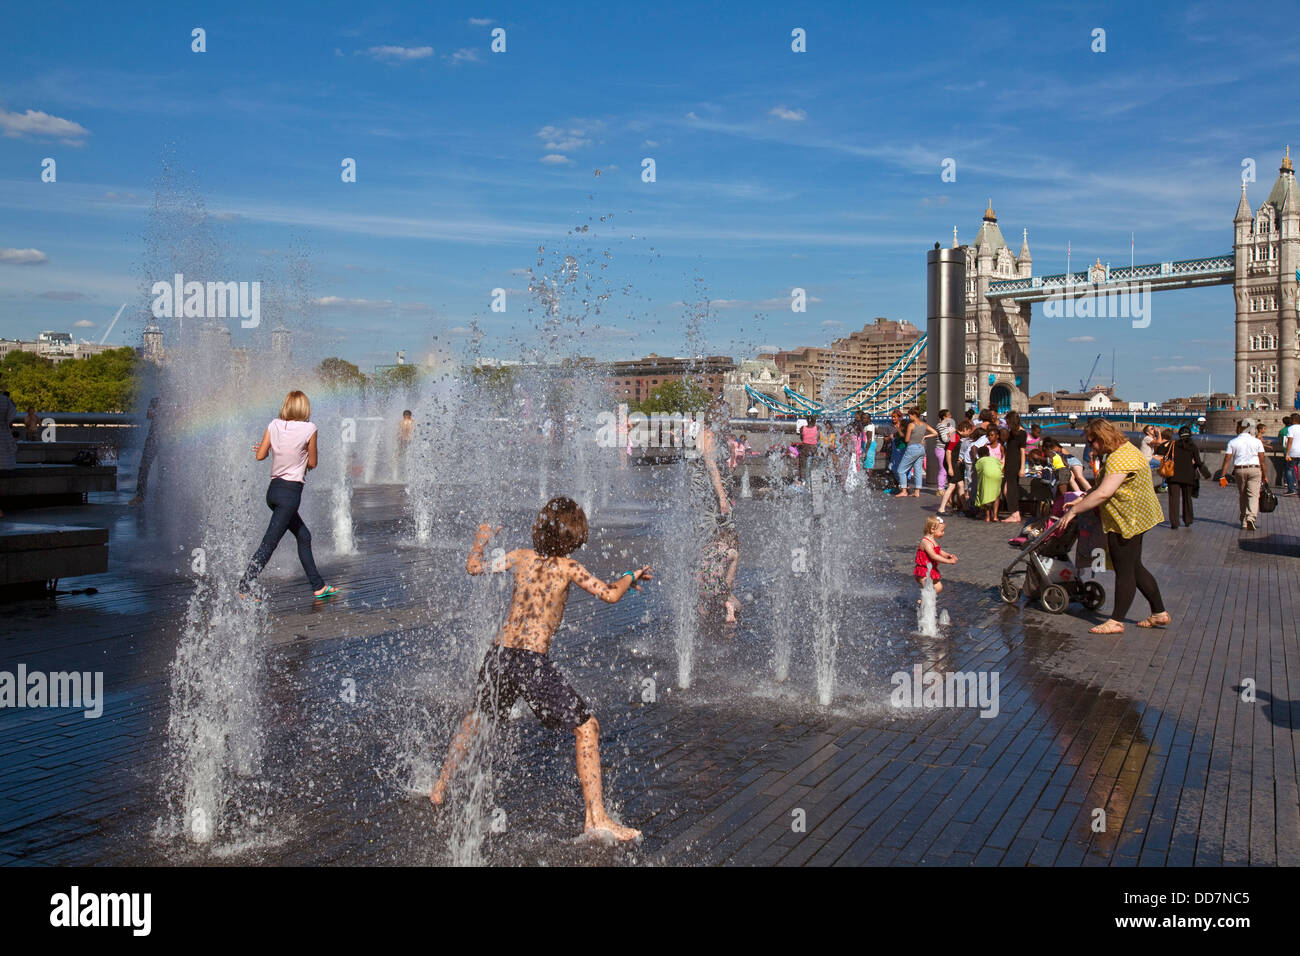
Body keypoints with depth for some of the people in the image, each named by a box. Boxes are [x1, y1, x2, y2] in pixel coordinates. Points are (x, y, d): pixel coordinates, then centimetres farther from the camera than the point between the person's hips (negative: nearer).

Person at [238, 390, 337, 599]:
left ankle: (319, 586, 23)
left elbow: (260, 455, 2)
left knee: (304, 536, 17)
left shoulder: (274, 425, 3)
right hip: (291, 492, -7)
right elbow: (312, 464, -3)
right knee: (269, 544, -5)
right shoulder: (309, 429, -9)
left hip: (274, 488, 7)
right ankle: (244, 587, -5)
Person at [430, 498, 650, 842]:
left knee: (475, 719, 30)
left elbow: (474, 567, 21)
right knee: (587, 727, 4)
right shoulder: (567, 567, -3)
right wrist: (630, 577, 8)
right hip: (533, 661, -5)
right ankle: (596, 818, 0)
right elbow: (610, 595, -12)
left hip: (499, 655, 5)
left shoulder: (521, 556, 9)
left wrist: (481, 541, 40)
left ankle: (439, 788, 43)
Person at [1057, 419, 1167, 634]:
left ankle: (1116, 621, 5)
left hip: (1127, 521, -11)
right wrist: (1081, 500, 12)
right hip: (1132, 519, 11)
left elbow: (1103, 493, -29)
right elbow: (1103, 487, 20)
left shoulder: (1120, 459, -22)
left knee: (1124, 571, -2)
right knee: (1134, 568, 16)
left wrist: (1074, 510, -24)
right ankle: (1159, 613, 24)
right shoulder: (1123, 450, 14)